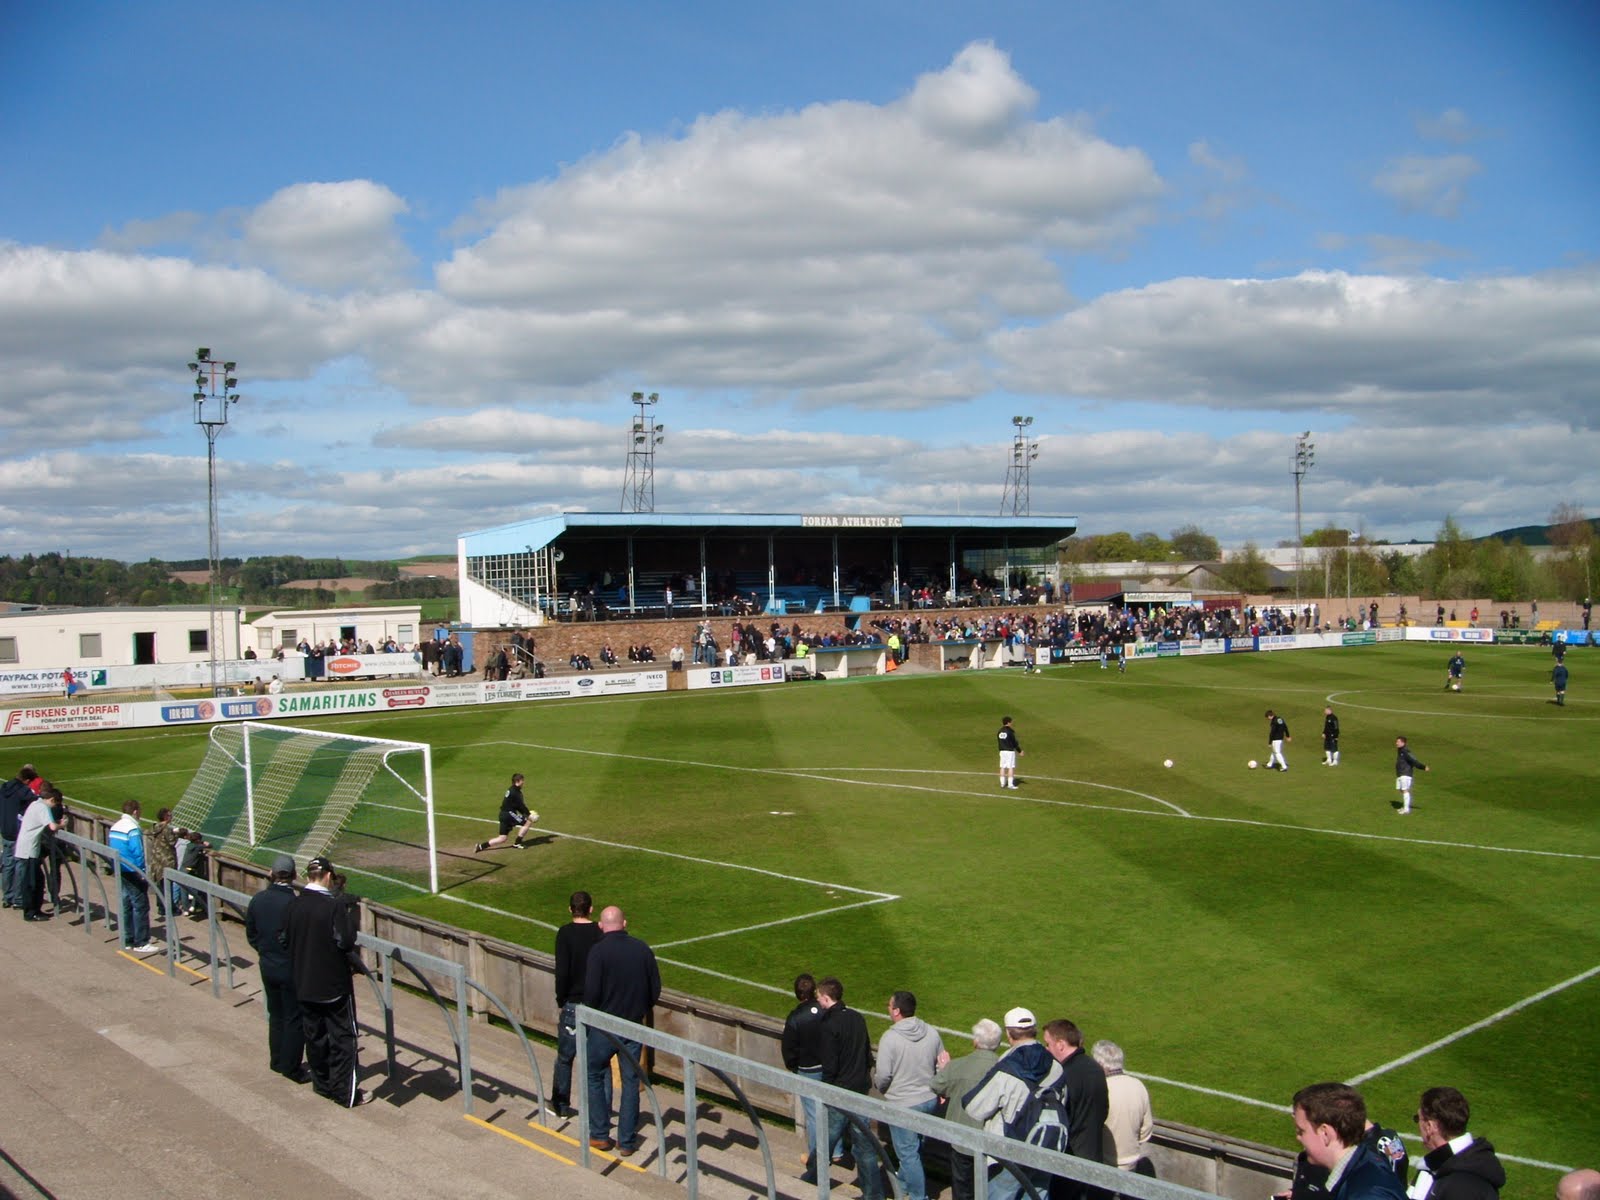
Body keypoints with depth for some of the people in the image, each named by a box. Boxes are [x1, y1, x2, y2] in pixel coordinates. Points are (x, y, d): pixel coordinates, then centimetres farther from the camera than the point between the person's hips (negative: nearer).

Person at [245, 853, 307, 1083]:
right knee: (295, 1019, 6)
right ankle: (291, 1068, 12)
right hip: (290, 969, -6)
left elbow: (250, 933, 7)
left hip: (267, 967, 6)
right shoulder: (293, 903, -24)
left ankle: (277, 1060, 32)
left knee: (276, 1015, 21)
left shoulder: (257, 900, -4)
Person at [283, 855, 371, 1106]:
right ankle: (346, 1092, 9)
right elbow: (346, 942, -20)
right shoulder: (335, 906, -20)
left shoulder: (292, 906, -3)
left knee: (314, 1036, 18)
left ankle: (322, 1083, 29)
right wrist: (351, 916, -6)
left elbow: (284, 941, 4)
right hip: (334, 984, -5)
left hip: (304, 985, 5)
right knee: (342, 1037, 5)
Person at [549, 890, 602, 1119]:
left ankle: (561, 1104, 19)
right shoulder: (601, 933, -3)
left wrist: (560, 1002, -3)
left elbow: (562, 972, -15)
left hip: (572, 1004, -2)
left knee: (565, 1057, 12)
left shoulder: (565, 933, -10)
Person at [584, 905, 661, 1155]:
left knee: (596, 1076, 15)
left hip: (605, 1027, -3)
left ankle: (600, 1135, 17)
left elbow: (591, 992, -18)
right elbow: (655, 989, 4)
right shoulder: (643, 949, -1)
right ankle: (627, 1141, 15)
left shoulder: (598, 951, -14)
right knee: (631, 1080, 11)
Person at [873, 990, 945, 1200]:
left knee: (908, 1153, 8)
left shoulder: (890, 1037, -21)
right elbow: (942, 1066, 5)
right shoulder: (932, 1033, -5)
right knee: (913, 1145, 26)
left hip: (903, 1104, -6)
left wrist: (880, 1087, 3)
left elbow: (883, 1076, -19)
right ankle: (905, 1180, 45)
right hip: (929, 1100, 6)